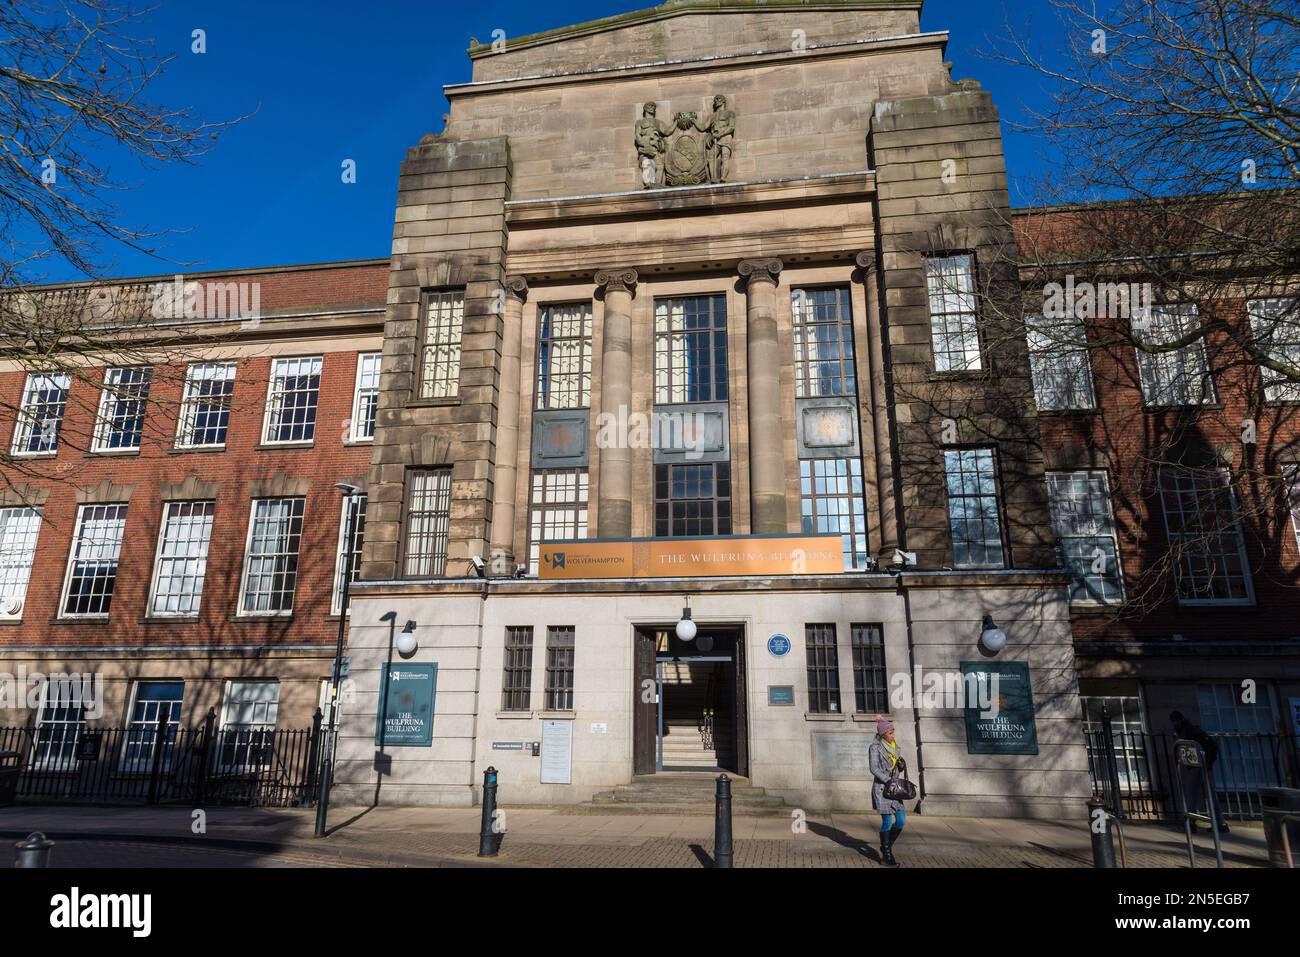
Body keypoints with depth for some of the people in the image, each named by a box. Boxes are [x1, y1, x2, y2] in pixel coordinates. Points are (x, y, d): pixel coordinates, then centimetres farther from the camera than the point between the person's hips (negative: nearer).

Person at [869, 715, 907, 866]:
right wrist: (889, 781, -20)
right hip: (881, 788, -7)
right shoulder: (875, 747, -10)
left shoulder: (894, 746, 11)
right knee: (887, 822, -5)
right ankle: (887, 856, 7)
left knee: (901, 820, 2)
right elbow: (874, 768, -16)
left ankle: (886, 847, 21)